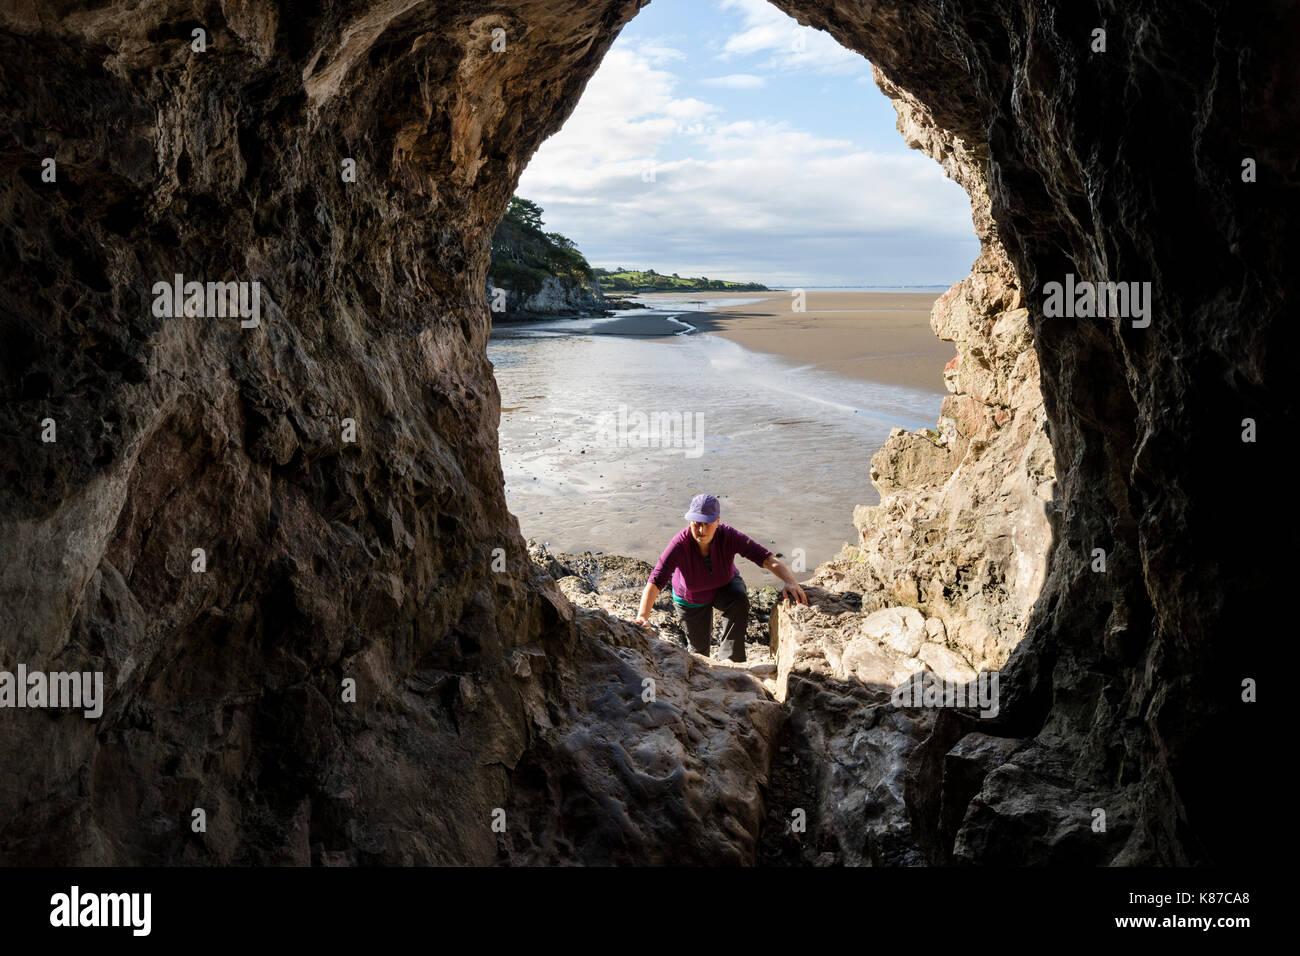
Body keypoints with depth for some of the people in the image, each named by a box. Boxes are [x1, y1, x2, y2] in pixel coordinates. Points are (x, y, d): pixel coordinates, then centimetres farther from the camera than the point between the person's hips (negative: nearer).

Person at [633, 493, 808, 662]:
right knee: (700, 647, 10)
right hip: (692, 600, 0)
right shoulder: (680, 544, -37)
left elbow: (767, 558, -37)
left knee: (739, 599, -34)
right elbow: (655, 581, -42)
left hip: (725, 587, 0)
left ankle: (729, 657, -22)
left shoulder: (728, 536, -33)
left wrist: (790, 582, -52)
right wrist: (643, 616, -55)